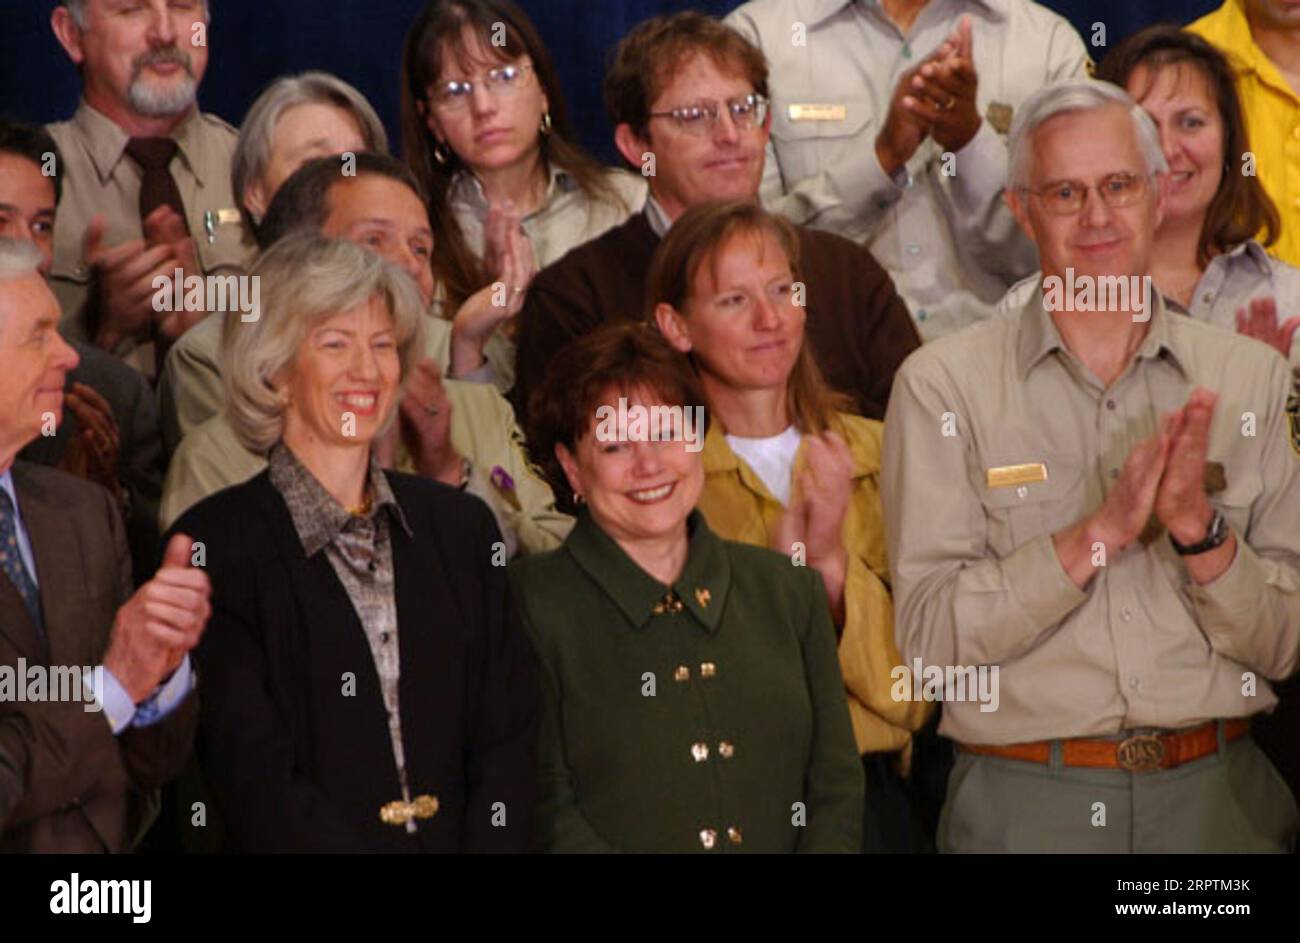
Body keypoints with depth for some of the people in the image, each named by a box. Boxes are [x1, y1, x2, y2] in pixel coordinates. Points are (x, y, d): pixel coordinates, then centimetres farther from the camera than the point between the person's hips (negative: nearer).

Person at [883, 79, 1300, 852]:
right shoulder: (943, 383, -2)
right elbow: (930, 636, -10)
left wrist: (1199, 527, -14)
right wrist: (1100, 534, -17)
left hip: (1219, 793, 2)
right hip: (1026, 802, -2)